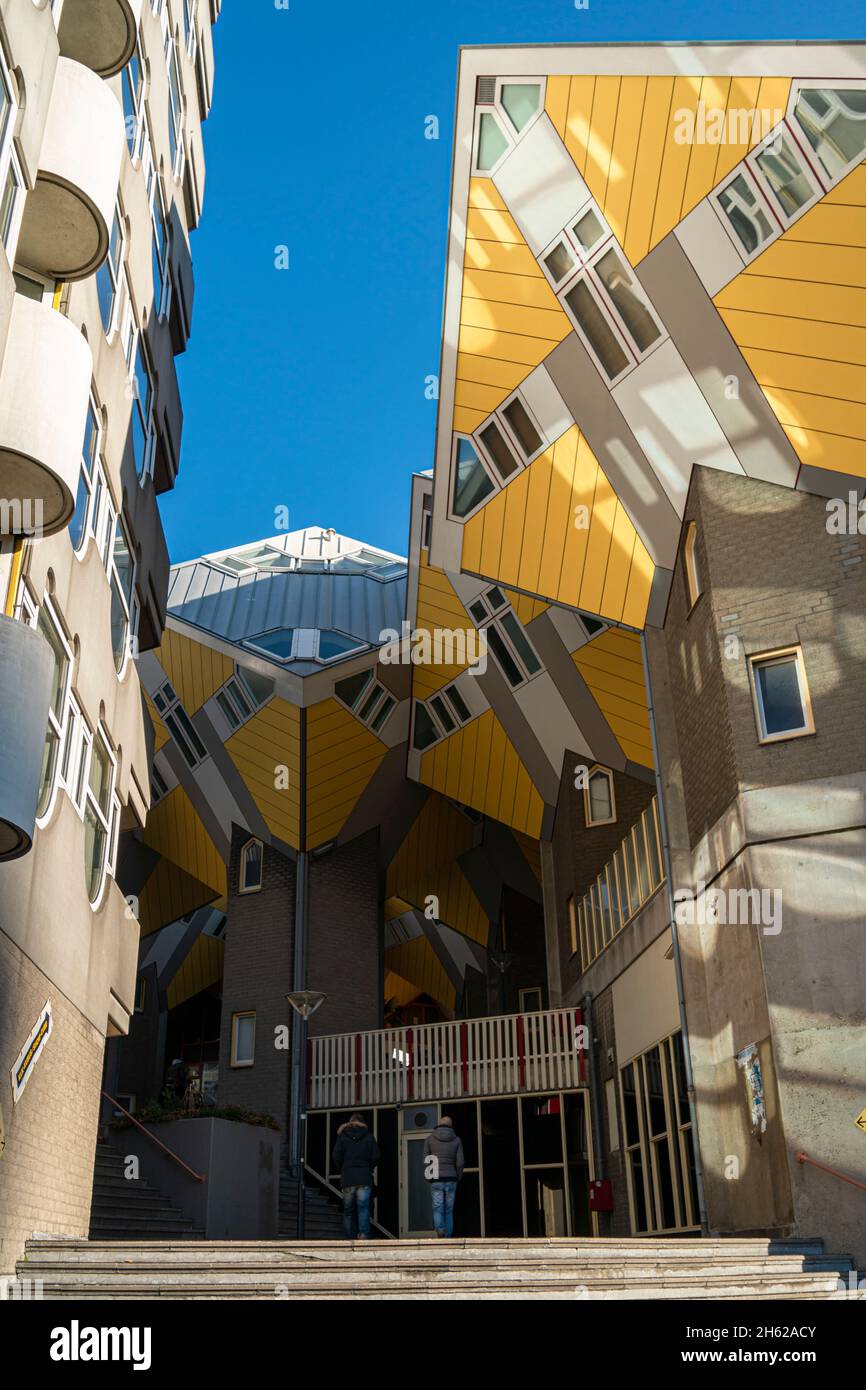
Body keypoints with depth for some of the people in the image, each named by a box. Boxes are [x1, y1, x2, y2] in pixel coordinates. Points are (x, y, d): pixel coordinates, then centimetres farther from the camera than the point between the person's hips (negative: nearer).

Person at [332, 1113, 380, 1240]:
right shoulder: (368, 1136, 7)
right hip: (364, 1179, -1)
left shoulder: (342, 1136, 7)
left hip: (347, 1179, 1)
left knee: (348, 1210, 8)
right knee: (363, 1208, -6)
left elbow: (336, 1157, -2)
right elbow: (376, 1156, 0)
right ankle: (364, 1234, -24)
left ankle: (349, 1238, 5)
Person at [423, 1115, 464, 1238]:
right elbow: (460, 1162, -2)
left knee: (438, 1210, -2)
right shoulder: (456, 1140, 3)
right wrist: (457, 1179, 11)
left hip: (436, 1180, -1)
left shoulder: (430, 1138, 2)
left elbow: (426, 1161, -1)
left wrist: (429, 1178, 8)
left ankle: (440, 1229, -29)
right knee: (449, 1211, 11)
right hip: (451, 1179, 1)